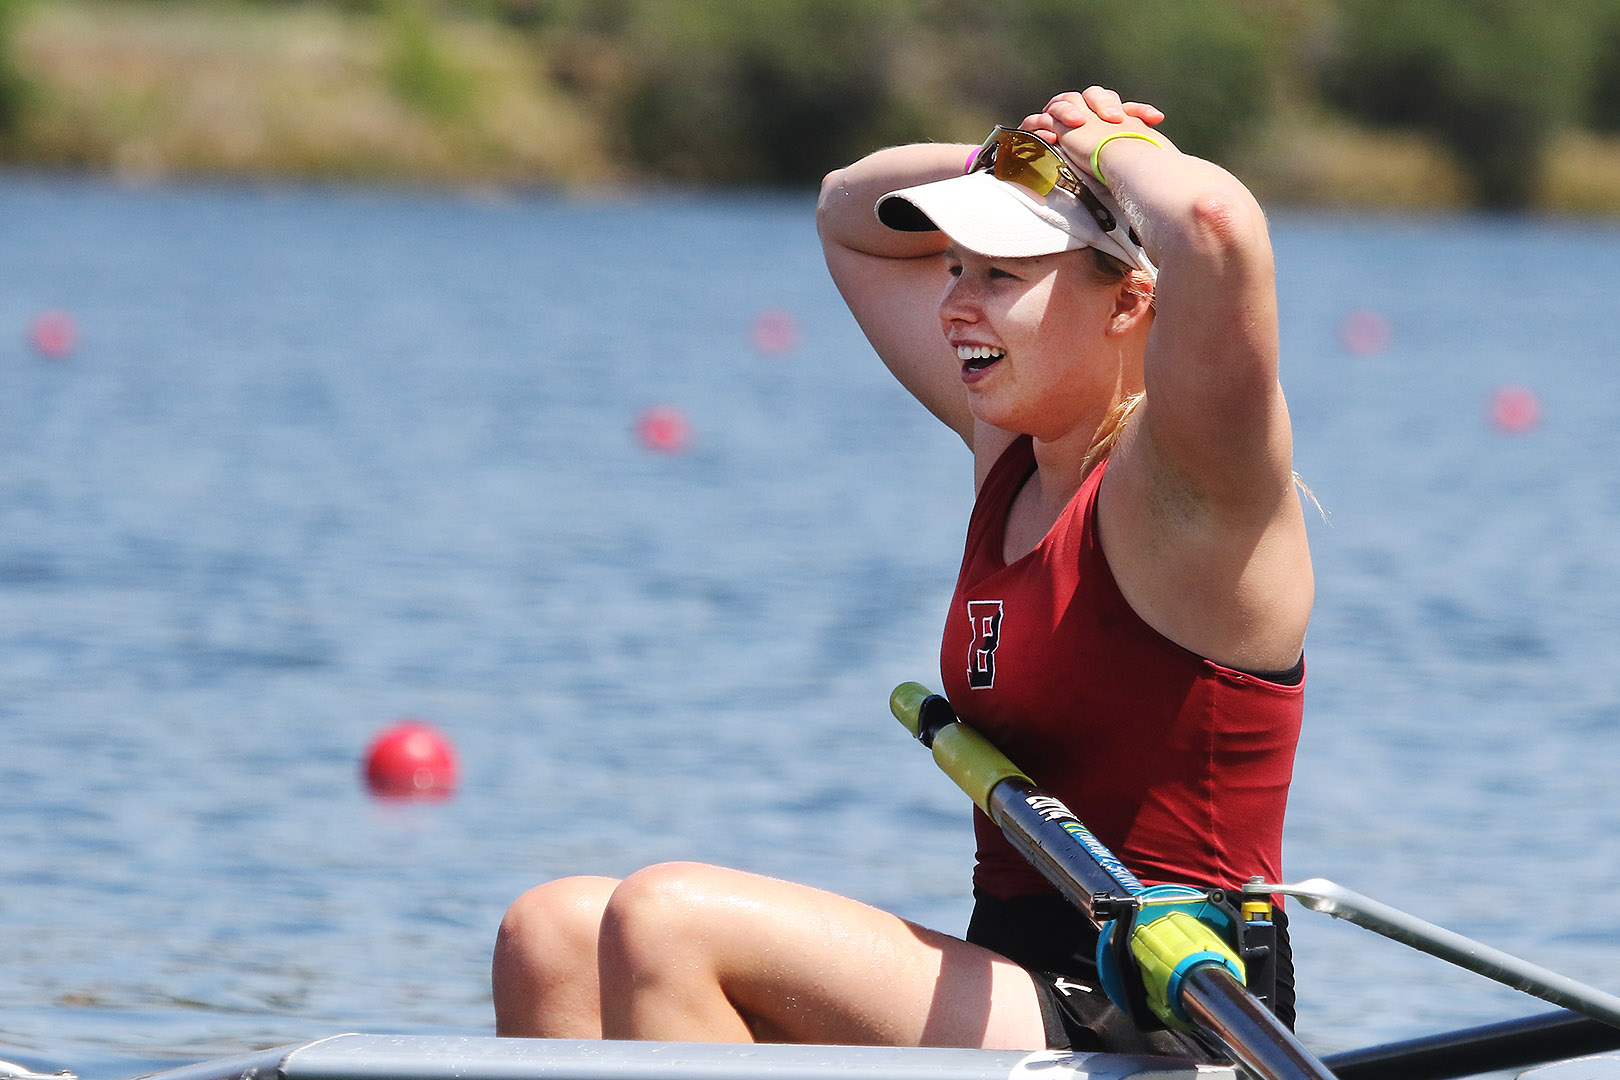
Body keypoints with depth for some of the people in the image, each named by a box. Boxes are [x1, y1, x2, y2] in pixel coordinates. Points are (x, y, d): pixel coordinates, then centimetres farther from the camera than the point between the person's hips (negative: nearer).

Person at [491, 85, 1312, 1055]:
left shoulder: (1186, 483, -14)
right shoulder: (1014, 450, 12)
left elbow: (1215, 222, -36)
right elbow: (852, 216, 28)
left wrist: (1115, 151, -13)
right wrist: (1012, 158, 8)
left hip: (1145, 1036, -9)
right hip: (1018, 990, 9)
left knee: (669, 918, -22)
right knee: (554, 937, 0)